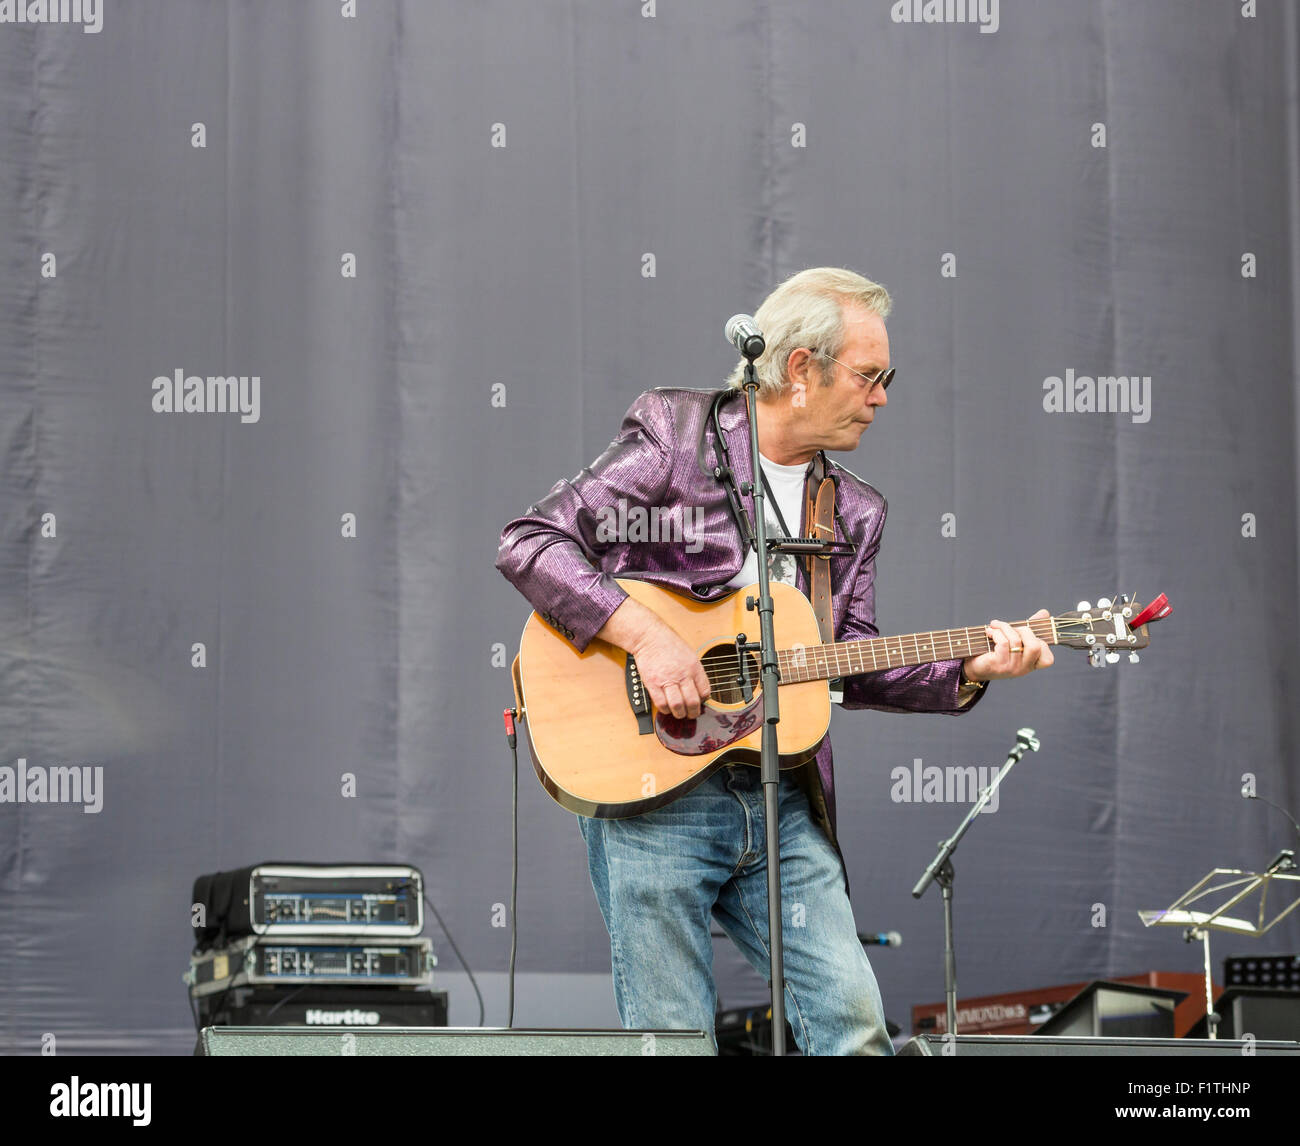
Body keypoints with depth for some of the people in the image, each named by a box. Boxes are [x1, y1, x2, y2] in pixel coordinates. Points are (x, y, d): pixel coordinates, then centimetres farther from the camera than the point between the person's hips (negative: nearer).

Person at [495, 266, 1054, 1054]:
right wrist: (644, 633, -19)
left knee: (854, 1021, -5)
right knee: (673, 1036, -3)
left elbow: (851, 664, 13)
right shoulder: (673, 441, -3)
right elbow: (530, 543, -9)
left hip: (783, 802, 5)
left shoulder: (855, 513, 15)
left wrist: (966, 673, -3)